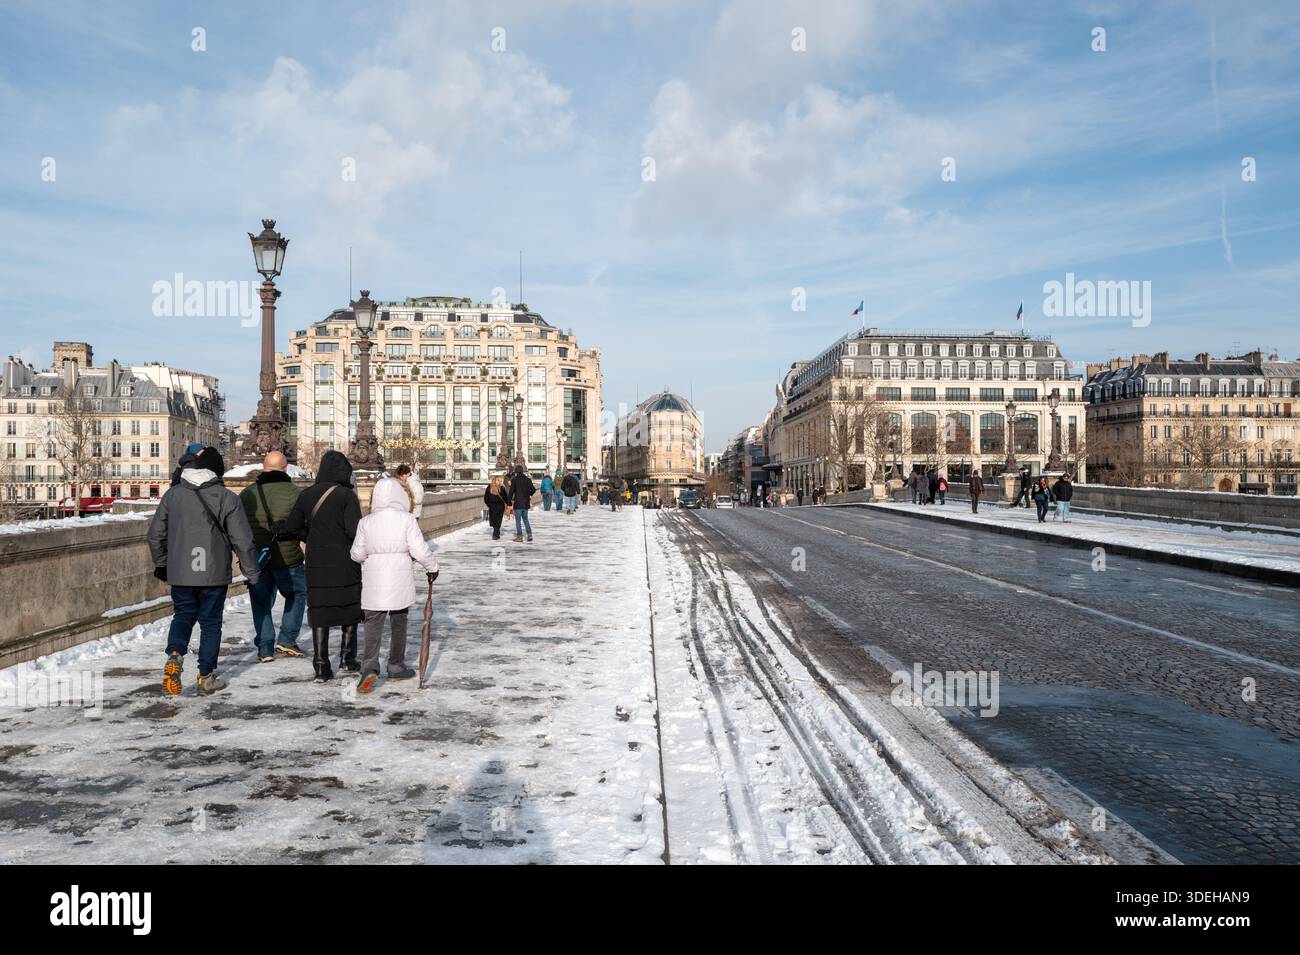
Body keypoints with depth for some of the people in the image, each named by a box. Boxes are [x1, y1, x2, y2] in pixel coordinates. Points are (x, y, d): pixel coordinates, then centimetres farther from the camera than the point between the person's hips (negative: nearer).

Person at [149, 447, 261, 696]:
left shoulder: (172, 494, 3)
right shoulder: (226, 498, -9)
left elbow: (155, 533, 11)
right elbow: (242, 540, -9)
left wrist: (161, 563, 25)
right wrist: (253, 572, 2)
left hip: (180, 573, 3)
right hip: (214, 574, -3)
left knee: (182, 616, 18)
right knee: (210, 622, 8)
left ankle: (175, 654, -9)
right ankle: (206, 677, 12)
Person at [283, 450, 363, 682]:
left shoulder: (306, 495, 4)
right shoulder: (347, 495, -10)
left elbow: (290, 528, 7)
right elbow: (355, 530, -19)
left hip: (316, 562, 3)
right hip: (344, 562, -3)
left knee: (319, 612, 6)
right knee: (350, 608, 15)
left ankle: (321, 666, 4)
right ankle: (347, 658, 18)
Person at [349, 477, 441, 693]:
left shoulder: (366, 522, -3)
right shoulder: (407, 520, -9)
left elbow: (357, 554, 3)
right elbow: (420, 551, -10)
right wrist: (432, 567, 7)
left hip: (373, 584, 1)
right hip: (400, 584, 0)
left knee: (373, 624, 4)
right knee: (398, 624, 15)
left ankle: (369, 667, -15)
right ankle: (396, 667, 25)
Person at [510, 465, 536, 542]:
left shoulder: (514, 480, -8)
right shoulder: (528, 479, 4)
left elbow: (511, 491, -10)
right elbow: (533, 489, 6)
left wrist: (509, 502, -6)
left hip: (518, 503, -5)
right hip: (526, 503, 5)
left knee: (518, 520, 3)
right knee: (525, 519, 15)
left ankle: (519, 536, 2)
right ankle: (530, 535, 6)